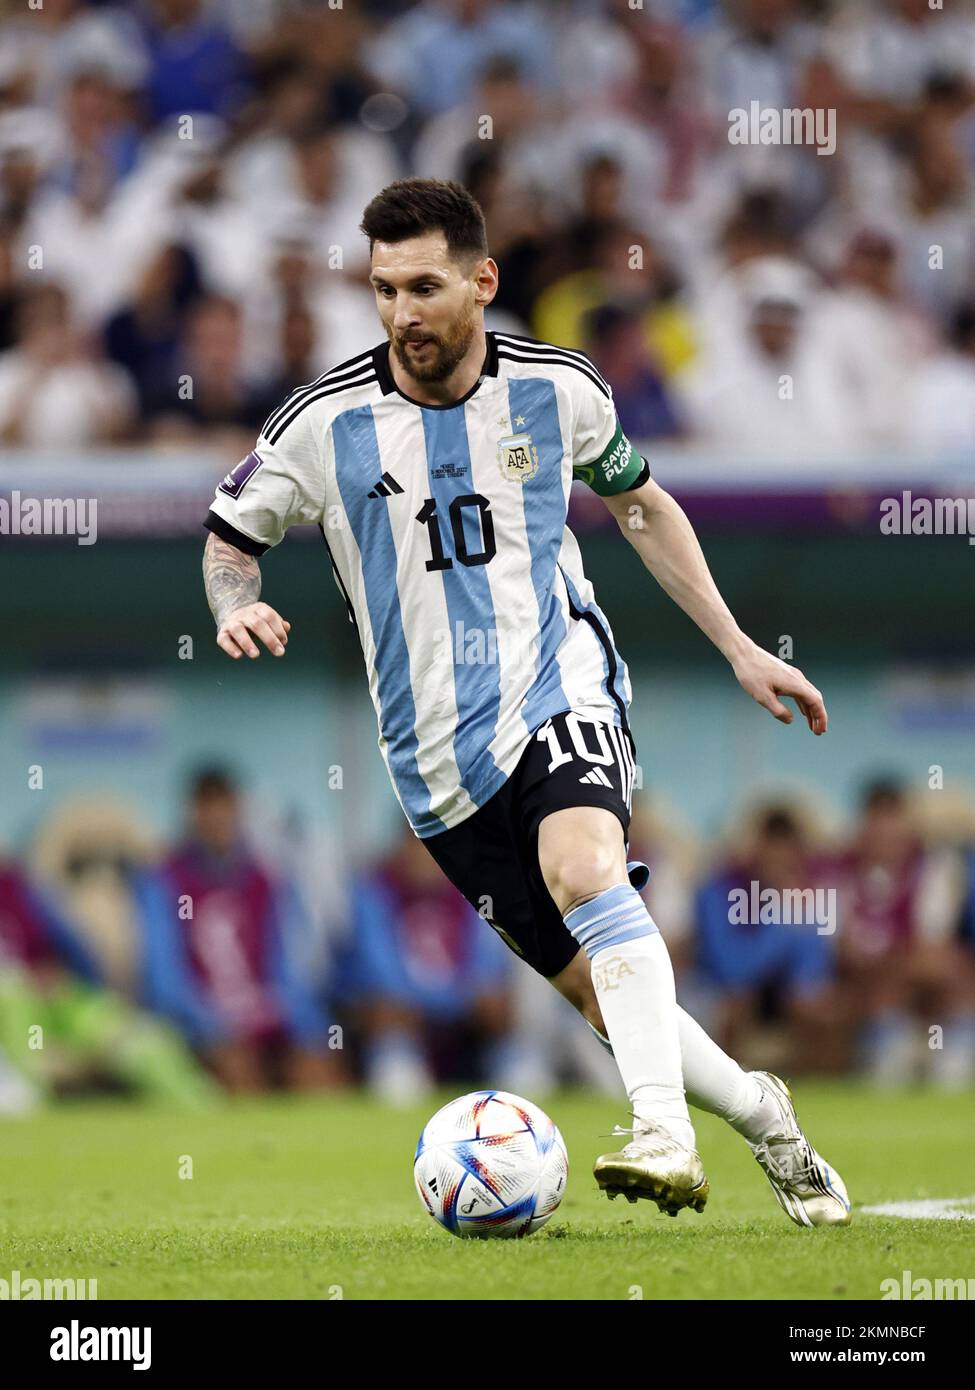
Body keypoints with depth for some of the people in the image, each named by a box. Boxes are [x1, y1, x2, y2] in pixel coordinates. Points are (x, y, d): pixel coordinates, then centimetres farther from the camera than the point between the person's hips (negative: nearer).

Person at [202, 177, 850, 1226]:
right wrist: (236, 608, -15)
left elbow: (639, 504, 17)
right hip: (439, 753, 1)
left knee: (584, 870, -33)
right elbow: (229, 539, 9)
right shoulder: (324, 424, -5)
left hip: (558, 681, -1)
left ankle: (664, 1135, -41)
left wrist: (739, 649, 16)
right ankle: (765, 1122, 23)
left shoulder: (559, 389, -1)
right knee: (594, 985, 1)